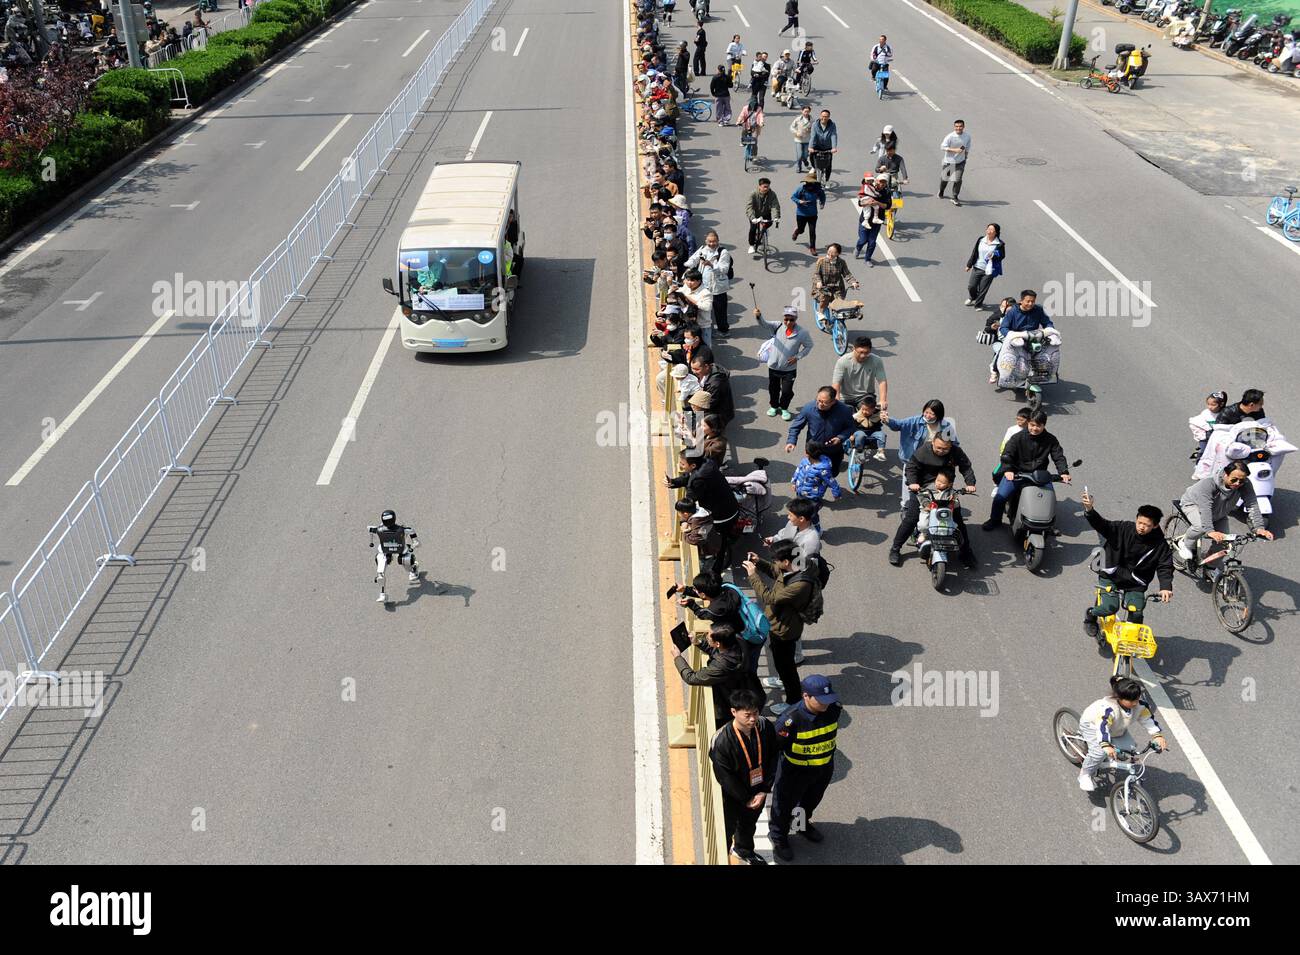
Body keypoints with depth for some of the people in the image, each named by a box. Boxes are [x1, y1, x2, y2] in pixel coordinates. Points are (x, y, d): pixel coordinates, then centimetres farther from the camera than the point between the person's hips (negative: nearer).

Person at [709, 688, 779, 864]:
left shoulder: (766, 726, -20)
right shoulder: (721, 741, -34)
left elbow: (773, 758, -7)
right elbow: (724, 777, -24)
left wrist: (764, 790, -10)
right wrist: (746, 799, -15)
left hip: (757, 791, 5)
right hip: (731, 796, -5)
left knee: (749, 823, 31)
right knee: (727, 829, 18)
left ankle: (744, 850, 61)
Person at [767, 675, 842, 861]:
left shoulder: (834, 709, -20)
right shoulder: (791, 718, -37)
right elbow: (775, 746, -23)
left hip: (824, 768, 5)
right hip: (795, 771, -5)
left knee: (812, 800, 31)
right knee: (785, 804, 19)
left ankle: (803, 824, 61)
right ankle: (778, 836, 47)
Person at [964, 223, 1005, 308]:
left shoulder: (999, 244, -9)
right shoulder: (981, 240, 0)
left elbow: (1002, 256, -1)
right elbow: (974, 252, 7)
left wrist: (994, 256, -23)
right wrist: (969, 265, 11)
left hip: (989, 270, -3)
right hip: (977, 267, 3)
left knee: (983, 289, 3)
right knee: (971, 286, 7)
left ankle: (978, 304, 26)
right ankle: (972, 298, 41)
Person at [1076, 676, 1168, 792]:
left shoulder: (1140, 704, -25)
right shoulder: (1108, 707, -45)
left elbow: (1148, 718, -15)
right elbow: (1102, 726, -54)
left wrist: (1158, 735, -29)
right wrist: (1106, 745, -69)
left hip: (1117, 730, 7)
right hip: (1092, 725, -7)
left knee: (1129, 748, -15)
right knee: (1099, 752, -30)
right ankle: (1085, 774, -4)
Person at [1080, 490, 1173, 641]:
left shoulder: (1160, 545, -9)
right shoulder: (1124, 529, -14)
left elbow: (1165, 567, -10)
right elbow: (1102, 525, -23)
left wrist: (1166, 587, -28)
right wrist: (1090, 510, -44)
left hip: (1135, 584, 2)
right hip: (1111, 576, -2)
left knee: (1136, 613, -13)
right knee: (1110, 607, -20)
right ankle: (1090, 615, 13)